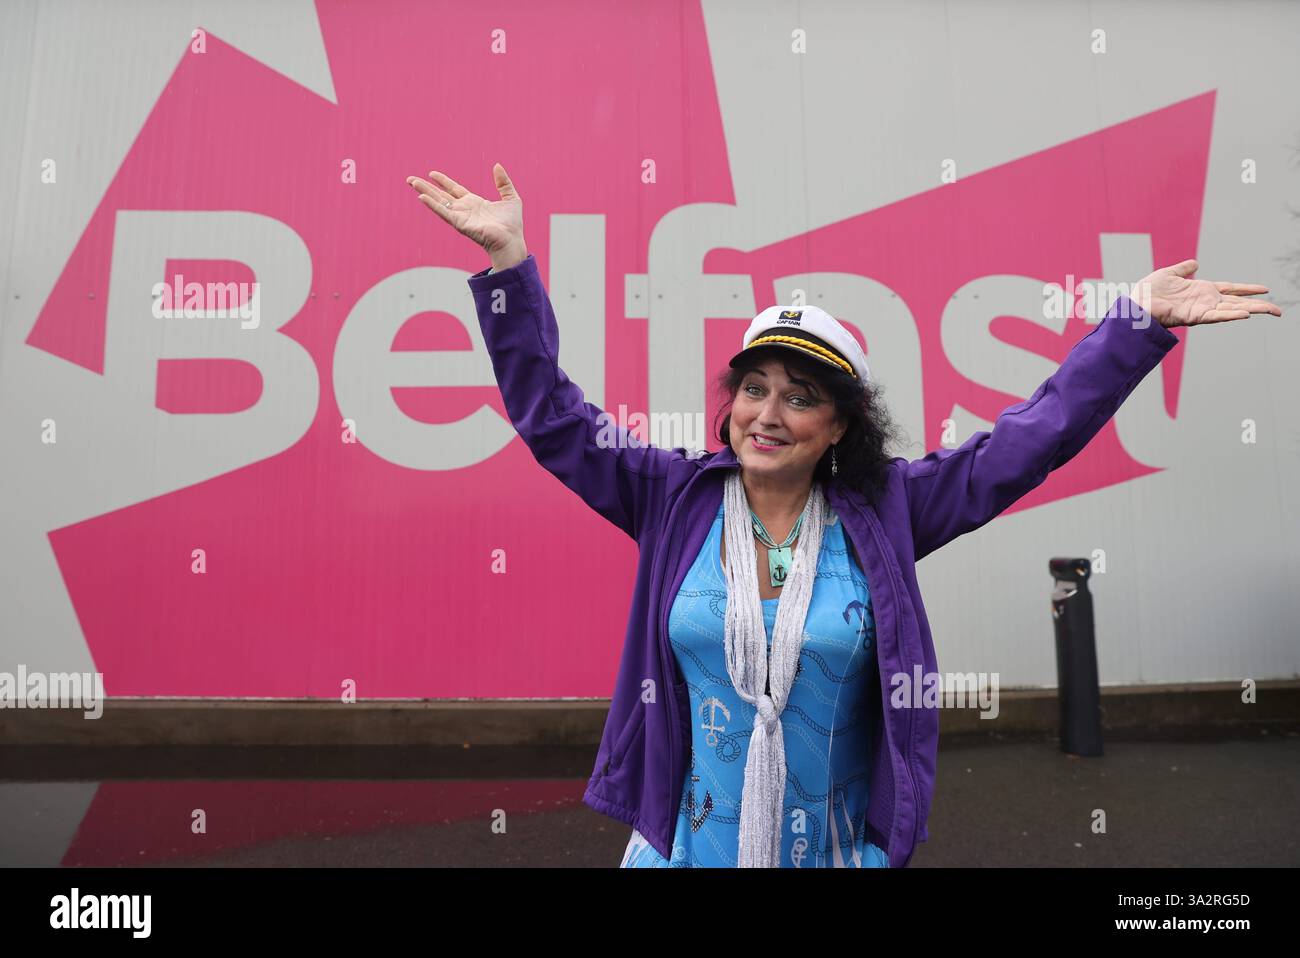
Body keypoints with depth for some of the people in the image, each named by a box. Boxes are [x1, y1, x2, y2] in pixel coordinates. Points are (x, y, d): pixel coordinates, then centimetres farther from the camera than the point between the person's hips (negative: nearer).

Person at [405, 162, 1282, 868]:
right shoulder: (675, 499, -8)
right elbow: (550, 413, -9)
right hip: (687, 843, 0)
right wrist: (508, 258, -16)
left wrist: (1141, 319, -9)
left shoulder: (883, 513, -7)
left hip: (841, 845, 1)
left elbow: (1031, 438, -5)